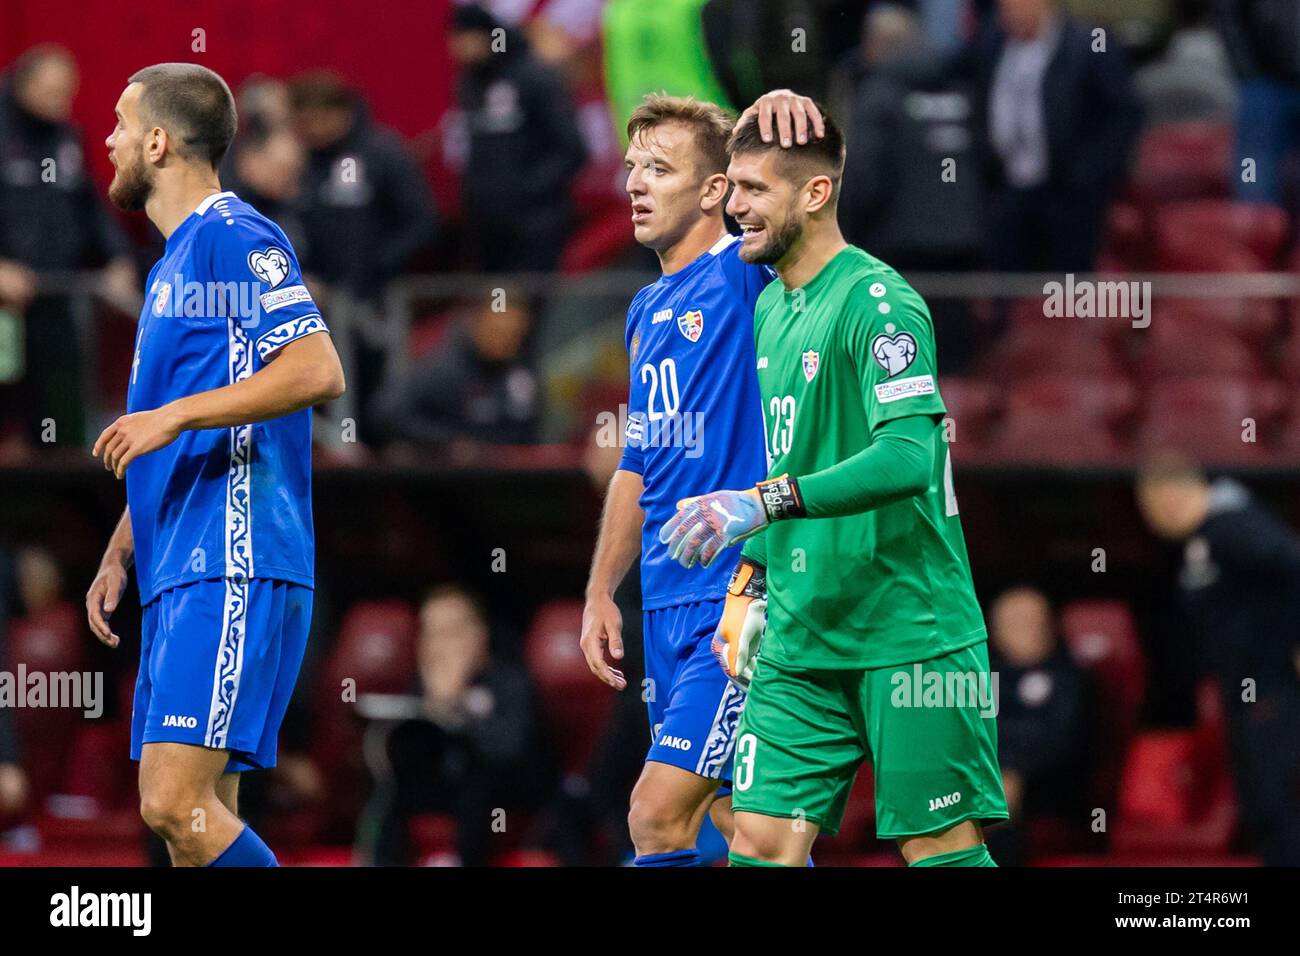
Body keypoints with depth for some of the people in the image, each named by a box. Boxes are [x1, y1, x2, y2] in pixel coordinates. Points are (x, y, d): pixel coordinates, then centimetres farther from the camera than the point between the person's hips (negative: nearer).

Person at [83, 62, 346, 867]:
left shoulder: (233, 238, -7)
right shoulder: (174, 263, 23)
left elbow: (318, 370, -21)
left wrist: (175, 414, -21)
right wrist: (119, 555, 22)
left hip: (233, 571, -10)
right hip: (178, 581, 10)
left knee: (177, 804, -19)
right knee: (197, 820, 6)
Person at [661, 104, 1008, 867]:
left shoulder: (877, 302, -13)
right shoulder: (773, 305, 14)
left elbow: (909, 456, -27)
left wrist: (764, 502, -33)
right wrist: (752, 583, 20)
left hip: (910, 633, -8)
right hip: (801, 637, 8)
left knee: (941, 847, -4)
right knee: (763, 841, -1)